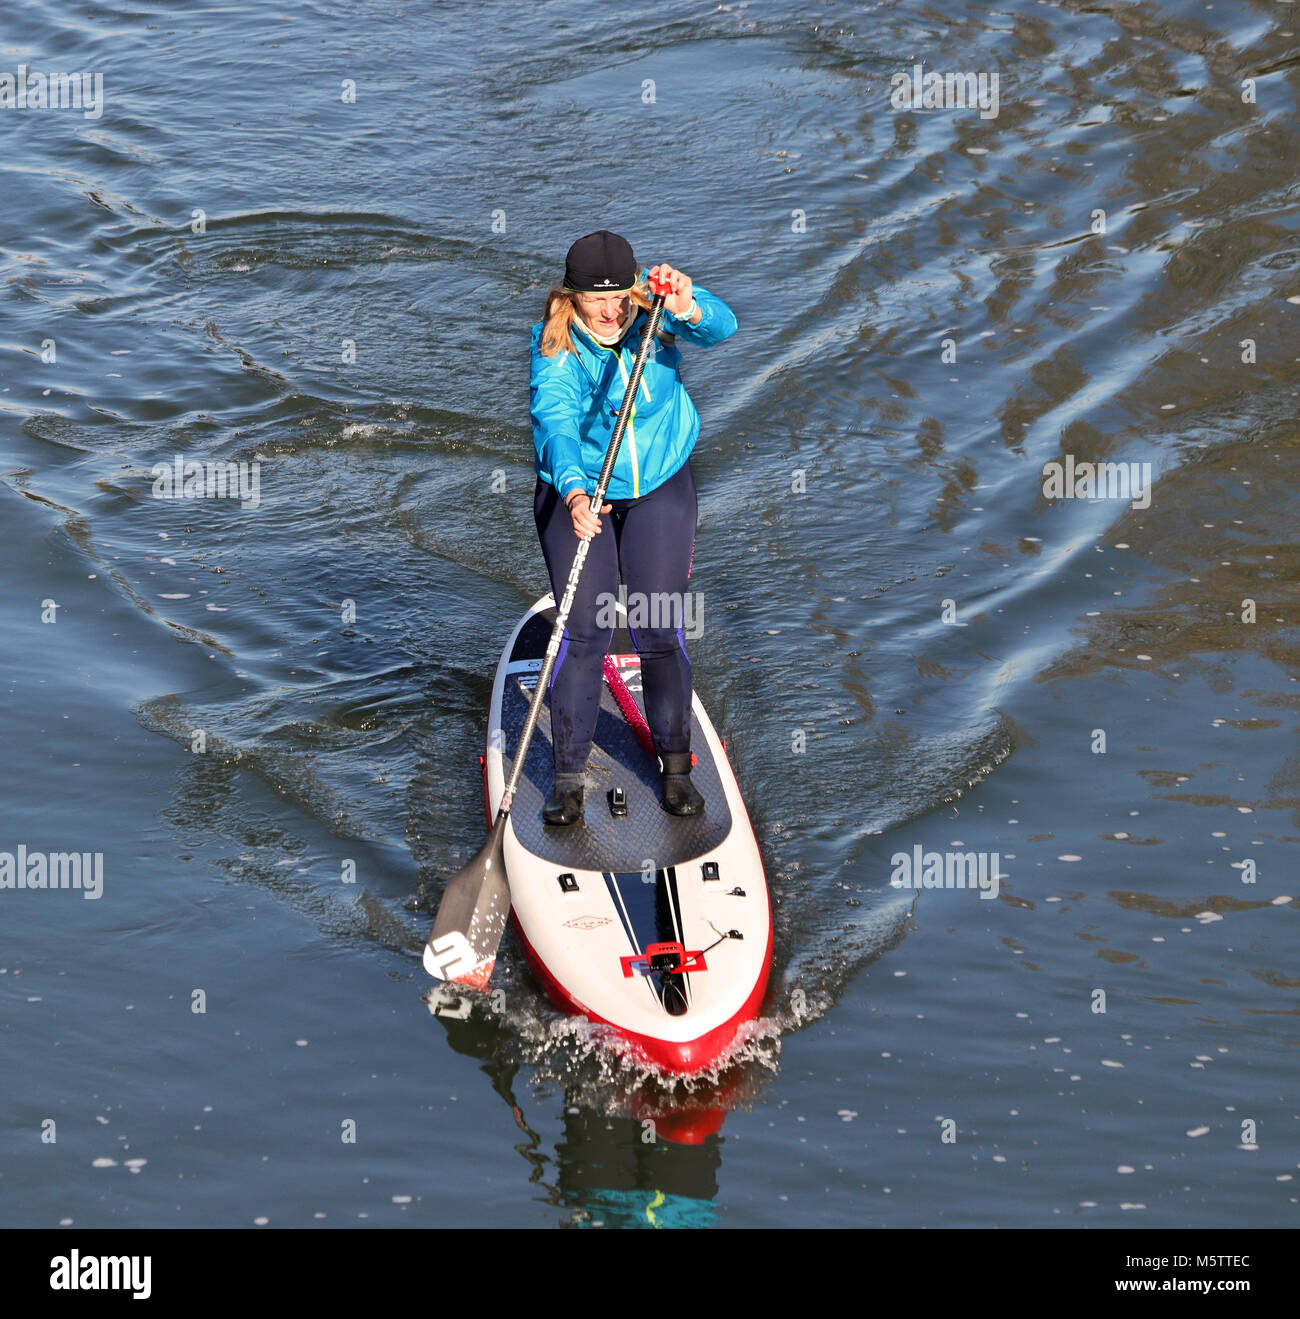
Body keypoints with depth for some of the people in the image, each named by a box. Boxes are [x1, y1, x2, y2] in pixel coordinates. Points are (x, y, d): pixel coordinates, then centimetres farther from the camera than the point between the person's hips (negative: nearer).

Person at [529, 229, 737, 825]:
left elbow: (720, 326, -34)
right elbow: (554, 422, -34)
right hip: (577, 492, -1)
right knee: (582, 634, -7)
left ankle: (675, 765, 18)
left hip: (659, 490, 2)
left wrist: (687, 308, -57)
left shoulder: (656, 315, -15)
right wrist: (574, 495, -52)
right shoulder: (555, 348, -19)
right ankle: (569, 776, 4)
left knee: (661, 633, 1)